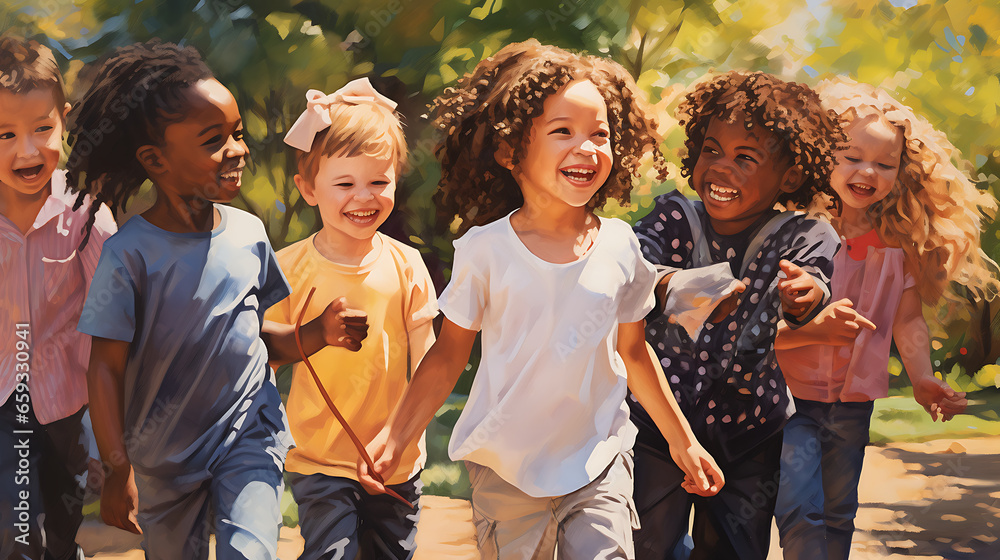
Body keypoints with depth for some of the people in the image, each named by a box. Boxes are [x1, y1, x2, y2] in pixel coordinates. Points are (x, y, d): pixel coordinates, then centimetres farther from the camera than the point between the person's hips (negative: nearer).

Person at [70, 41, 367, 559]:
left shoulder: (248, 234, -3)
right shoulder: (130, 253, -15)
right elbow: (106, 366, -12)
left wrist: (317, 334, -11)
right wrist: (118, 467, -16)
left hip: (250, 435, 2)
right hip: (163, 455, -1)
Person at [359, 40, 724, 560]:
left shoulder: (619, 245, -2)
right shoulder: (486, 248, -10)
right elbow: (450, 351, 1)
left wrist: (682, 441, 17)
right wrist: (394, 436, -7)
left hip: (599, 461, 1)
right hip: (506, 470, -1)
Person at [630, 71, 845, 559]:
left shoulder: (797, 237, -8)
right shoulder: (675, 217, -9)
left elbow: (813, 275, -26)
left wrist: (807, 295, -50)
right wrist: (673, 285, -48)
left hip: (747, 432, 1)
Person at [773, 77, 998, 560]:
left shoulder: (899, 243, 0)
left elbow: (908, 319, 6)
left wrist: (922, 380, -9)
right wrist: (814, 330, -35)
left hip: (854, 404, 5)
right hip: (792, 396, -5)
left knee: (838, 517, 15)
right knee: (800, 512, -14)